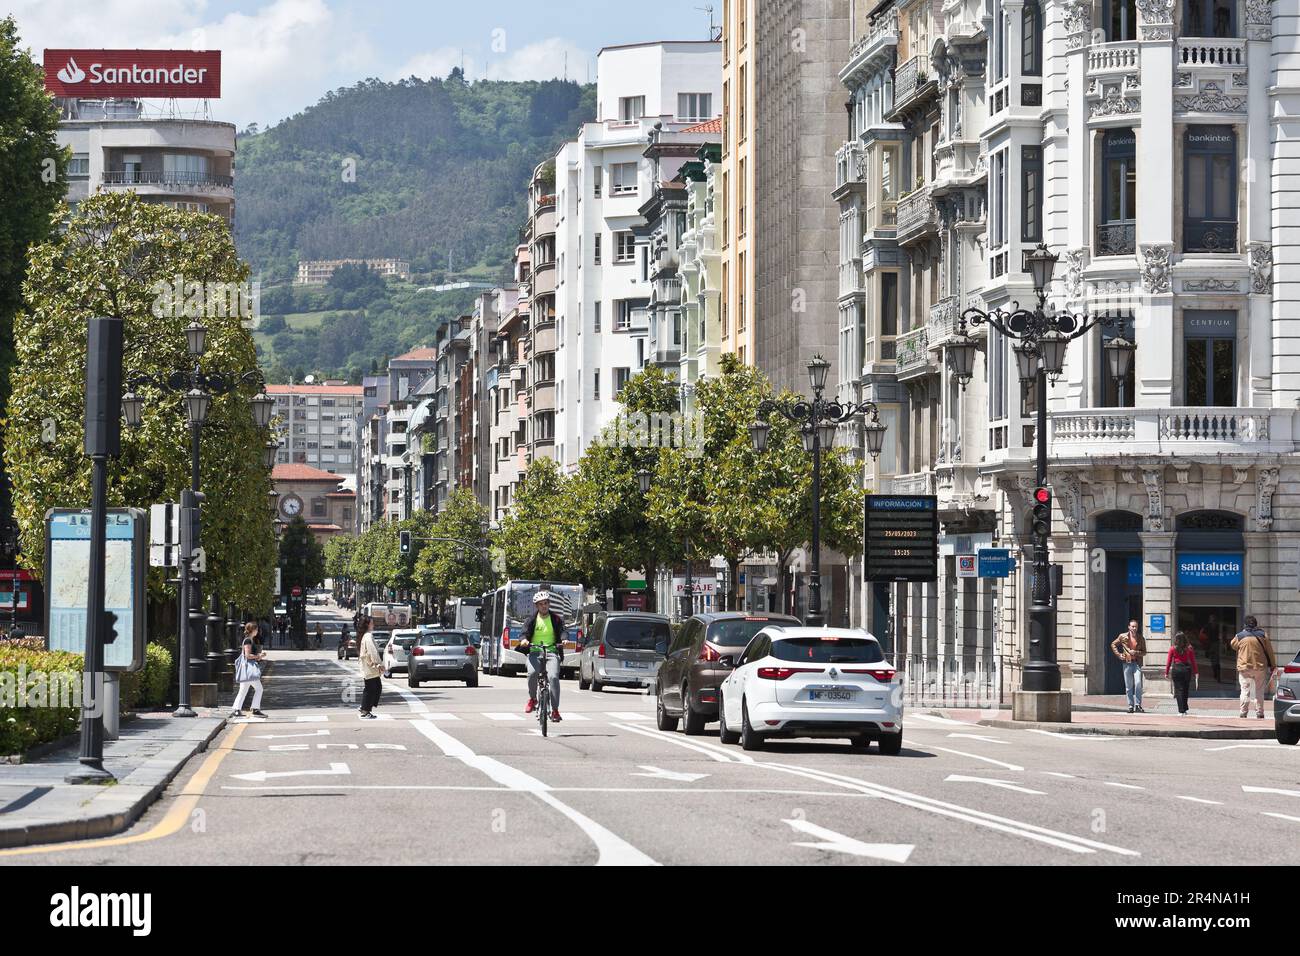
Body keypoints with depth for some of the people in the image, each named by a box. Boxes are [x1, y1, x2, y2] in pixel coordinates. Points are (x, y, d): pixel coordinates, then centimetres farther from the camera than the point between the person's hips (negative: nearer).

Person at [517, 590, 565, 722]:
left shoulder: (556, 619, 8)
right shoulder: (532, 619, 9)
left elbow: (562, 631, -2)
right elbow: (525, 633, 1)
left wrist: (563, 639, -26)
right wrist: (524, 640, -23)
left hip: (551, 651, 0)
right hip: (534, 652, 0)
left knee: (553, 677, -22)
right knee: (532, 673, -29)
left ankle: (555, 710, -14)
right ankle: (532, 699, 0)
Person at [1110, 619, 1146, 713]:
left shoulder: (1140, 638, 6)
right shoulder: (1123, 637, 5)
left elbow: (1144, 652, 8)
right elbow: (1113, 644, 16)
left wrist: (1136, 652, -11)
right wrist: (1118, 654, 5)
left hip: (1137, 663, -1)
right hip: (1127, 662, 1)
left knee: (1138, 683, -15)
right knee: (1128, 686, 3)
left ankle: (1138, 705, -8)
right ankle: (1131, 706, 10)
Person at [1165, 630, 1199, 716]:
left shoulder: (1173, 648, -4)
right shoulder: (1189, 648, 0)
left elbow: (1168, 661, 0)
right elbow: (1193, 661, 3)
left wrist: (1166, 672, 8)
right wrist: (1195, 672, 10)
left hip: (1176, 669, -2)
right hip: (1187, 669, 2)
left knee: (1179, 690, 2)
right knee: (1185, 690, 14)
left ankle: (1181, 711, -4)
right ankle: (1184, 710, 20)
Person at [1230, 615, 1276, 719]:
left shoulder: (1240, 636, -4)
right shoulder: (1262, 635, -2)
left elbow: (1233, 645, 17)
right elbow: (1270, 652, 2)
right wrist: (1272, 666, 11)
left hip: (1244, 668, -1)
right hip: (1260, 667, 1)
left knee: (1245, 690, 4)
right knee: (1259, 691, 9)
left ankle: (1243, 712, -1)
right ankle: (1259, 712, 9)